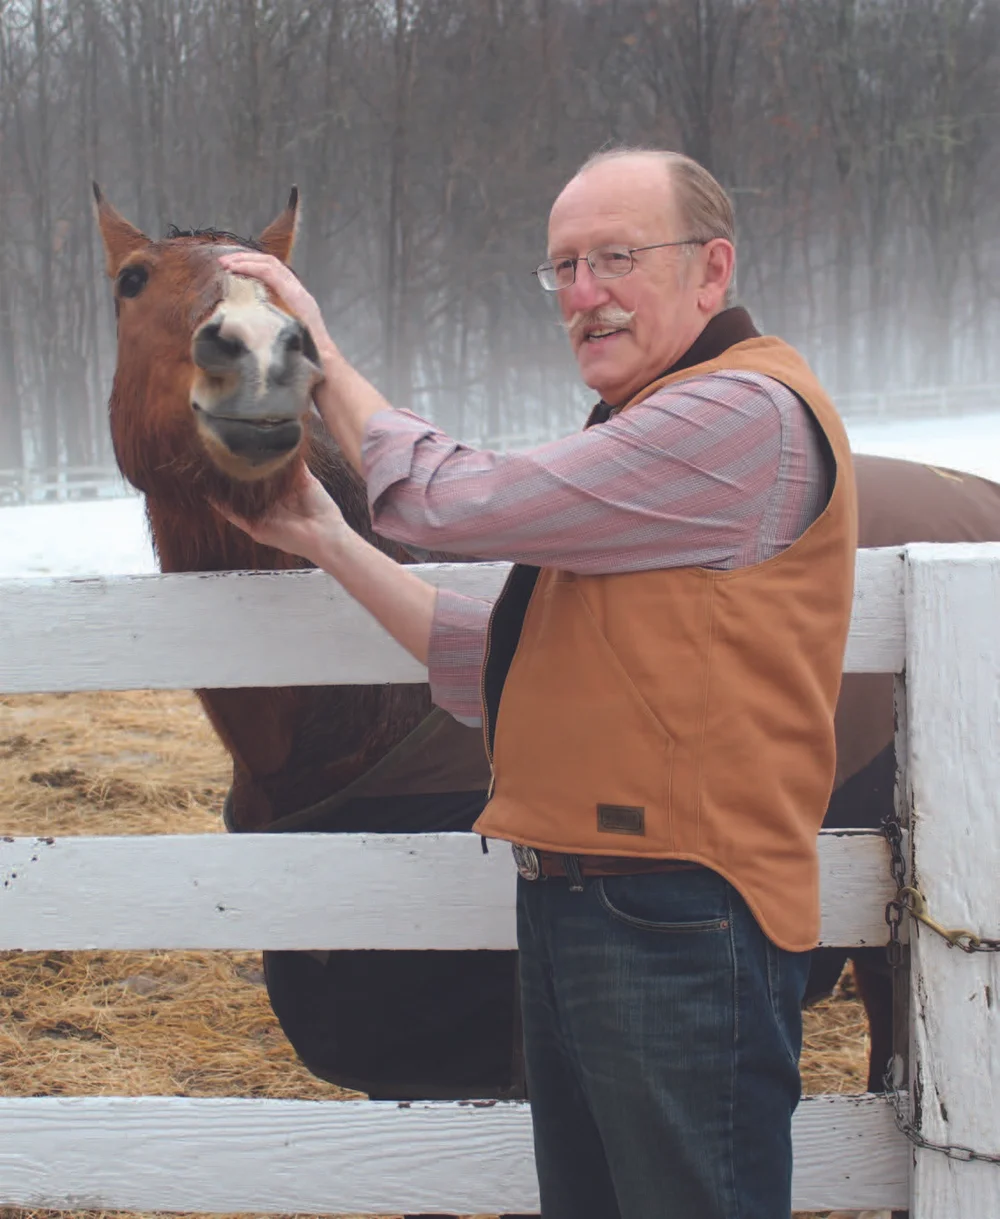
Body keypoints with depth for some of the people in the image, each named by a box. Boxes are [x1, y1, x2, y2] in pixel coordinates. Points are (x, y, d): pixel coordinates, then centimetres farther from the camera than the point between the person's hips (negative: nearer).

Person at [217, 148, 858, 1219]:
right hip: (566, 912, 10)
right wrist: (326, 539, 15)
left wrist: (323, 363, -2)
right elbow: (498, 672, 20)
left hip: (676, 929, -10)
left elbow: (456, 504, -16)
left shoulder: (747, 413, -13)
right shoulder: (644, 435, 21)